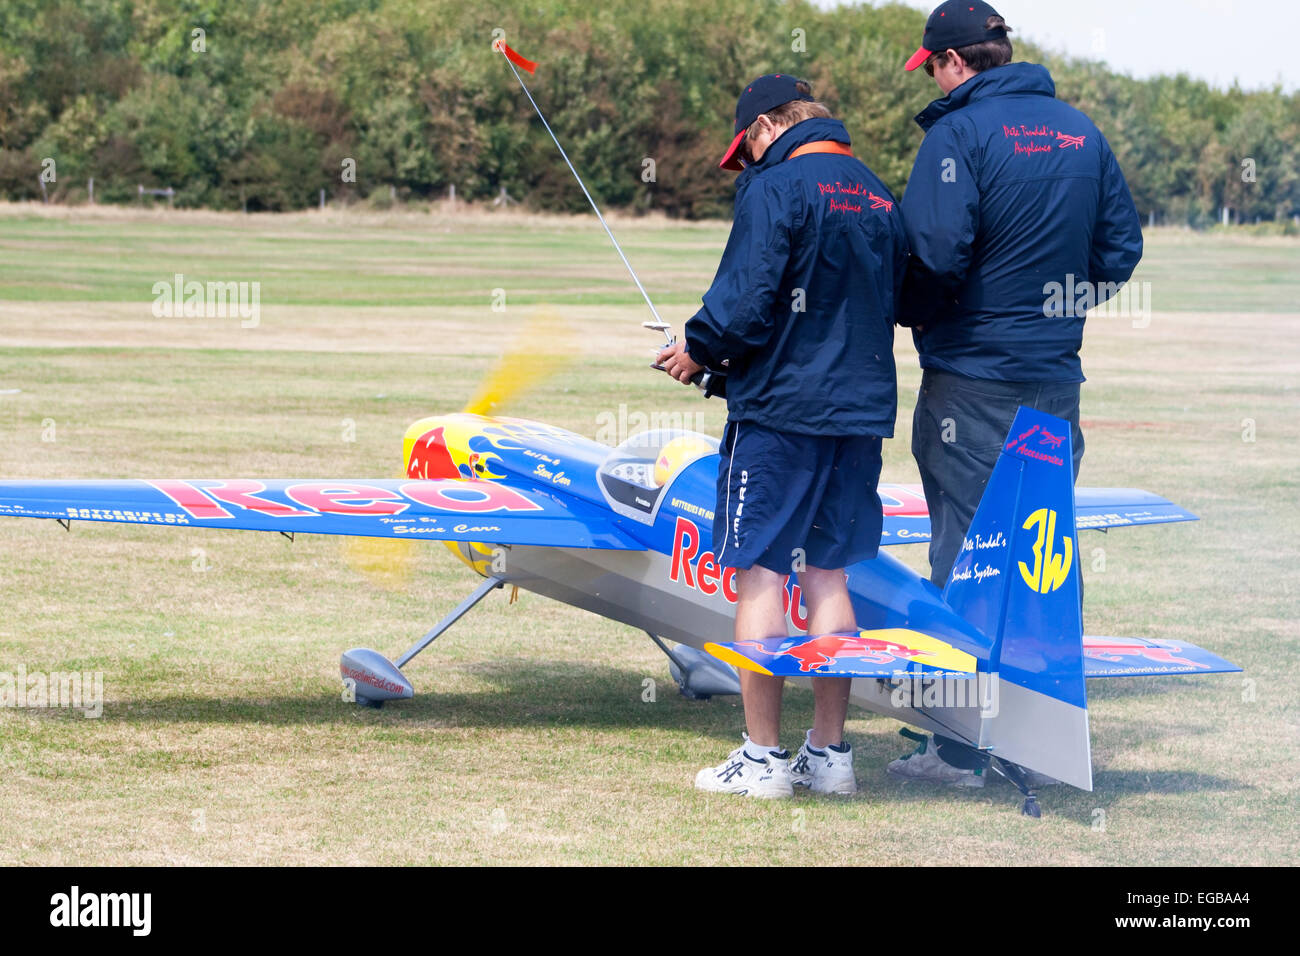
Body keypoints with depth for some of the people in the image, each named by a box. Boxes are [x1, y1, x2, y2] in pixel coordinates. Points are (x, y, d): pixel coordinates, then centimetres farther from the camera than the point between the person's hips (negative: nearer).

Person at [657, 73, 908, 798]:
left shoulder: (776, 187, -11)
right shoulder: (879, 195, 13)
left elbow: (745, 302, -17)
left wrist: (699, 352, 0)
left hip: (782, 405, -7)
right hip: (861, 410, 7)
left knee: (760, 574, -1)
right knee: (827, 574, 12)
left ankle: (763, 757, -1)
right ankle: (829, 752, 13)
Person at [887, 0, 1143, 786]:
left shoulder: (960, 131, -12)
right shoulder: (1080, 131, 8)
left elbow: (936, 249, -21)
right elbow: (1121, 249, 11)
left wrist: (914, 315, -3)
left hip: (972, 378, -6)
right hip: (1056, 378, 6)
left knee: (965, 558, -1)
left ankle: (961, 747, 1)